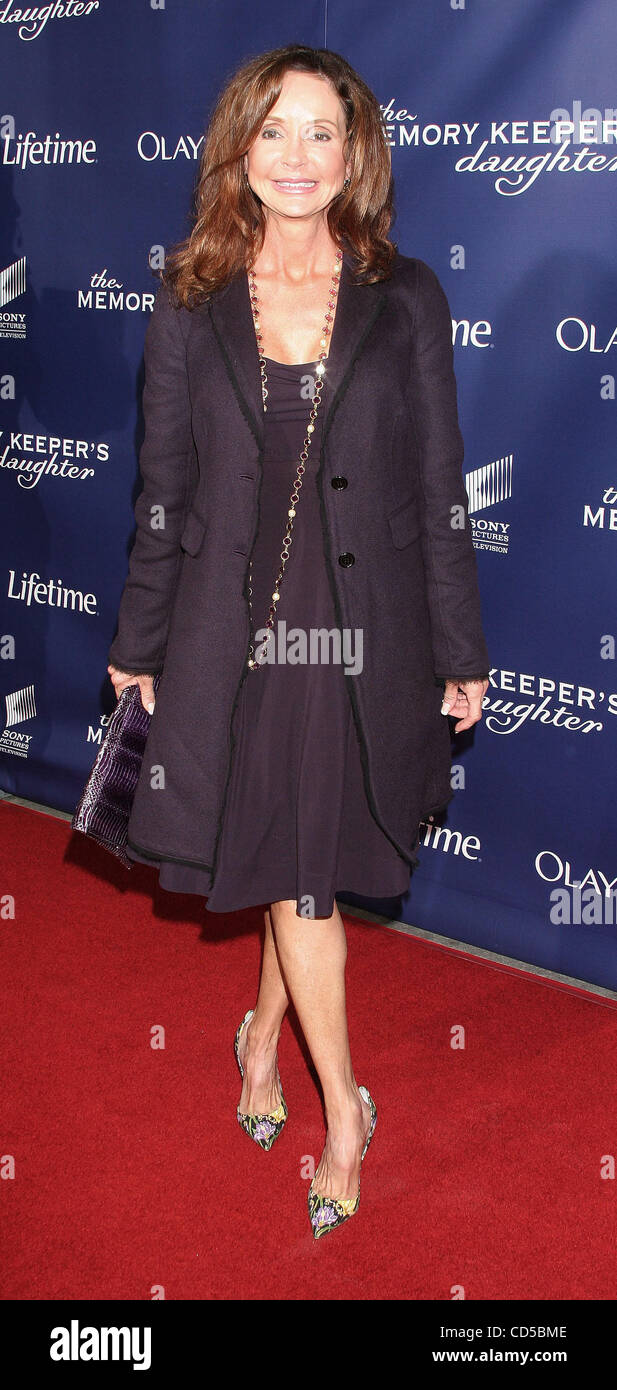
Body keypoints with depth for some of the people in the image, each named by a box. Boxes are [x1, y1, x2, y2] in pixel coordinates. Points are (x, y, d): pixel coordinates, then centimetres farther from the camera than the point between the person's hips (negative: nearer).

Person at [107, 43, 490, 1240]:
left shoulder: (405, 301, -1)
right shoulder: (193, 306, 1)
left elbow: (439, 488, 1)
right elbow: (163, 488, 5)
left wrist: (461, 651, 1)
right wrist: (139, 641, 9)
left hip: (366, 631, 0)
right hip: (238, 629, 0)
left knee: (305, 864, 12)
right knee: (294, 870, 5)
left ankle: (265, 1030, 39)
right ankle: (344, 1108, 19)